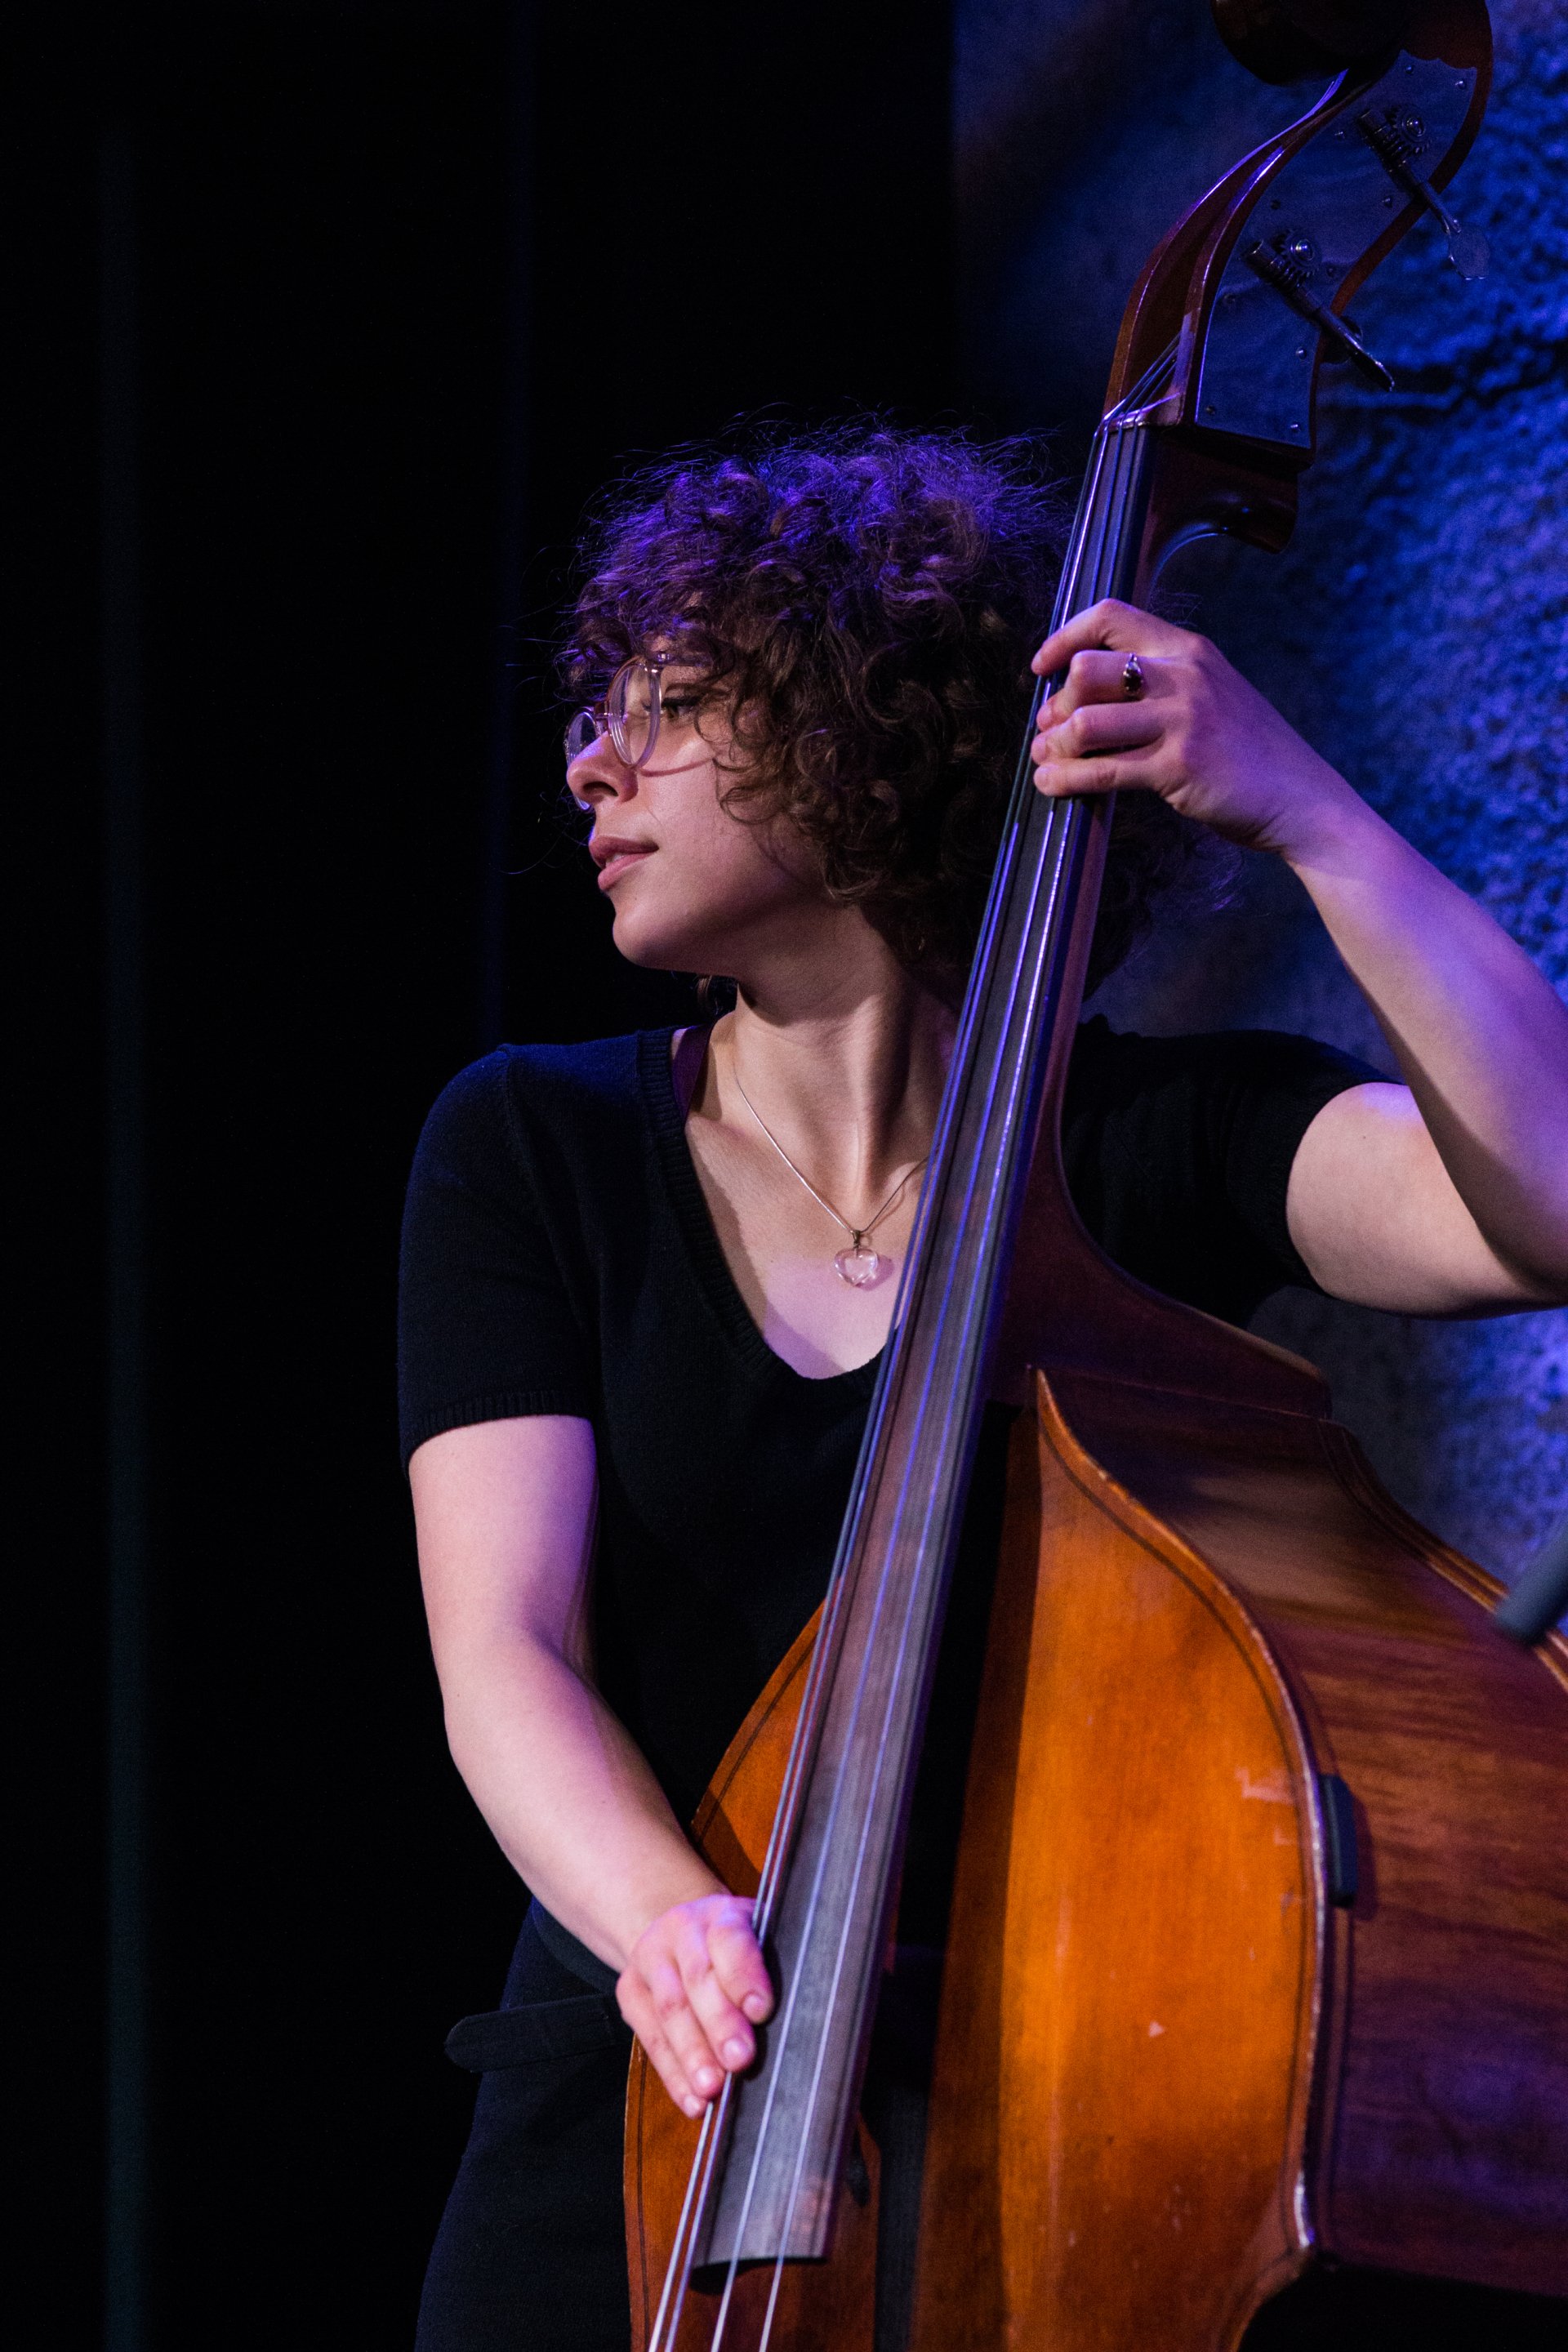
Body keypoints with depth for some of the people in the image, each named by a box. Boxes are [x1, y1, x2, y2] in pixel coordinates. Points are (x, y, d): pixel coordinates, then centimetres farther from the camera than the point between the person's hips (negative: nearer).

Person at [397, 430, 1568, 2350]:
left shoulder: (1151, 1146, -1)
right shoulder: (534, 1146, 4)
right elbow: (505, 1652, -8)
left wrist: (1303, 816, -21)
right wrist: (665, 1918, -28)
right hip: (642, 2144, 1)